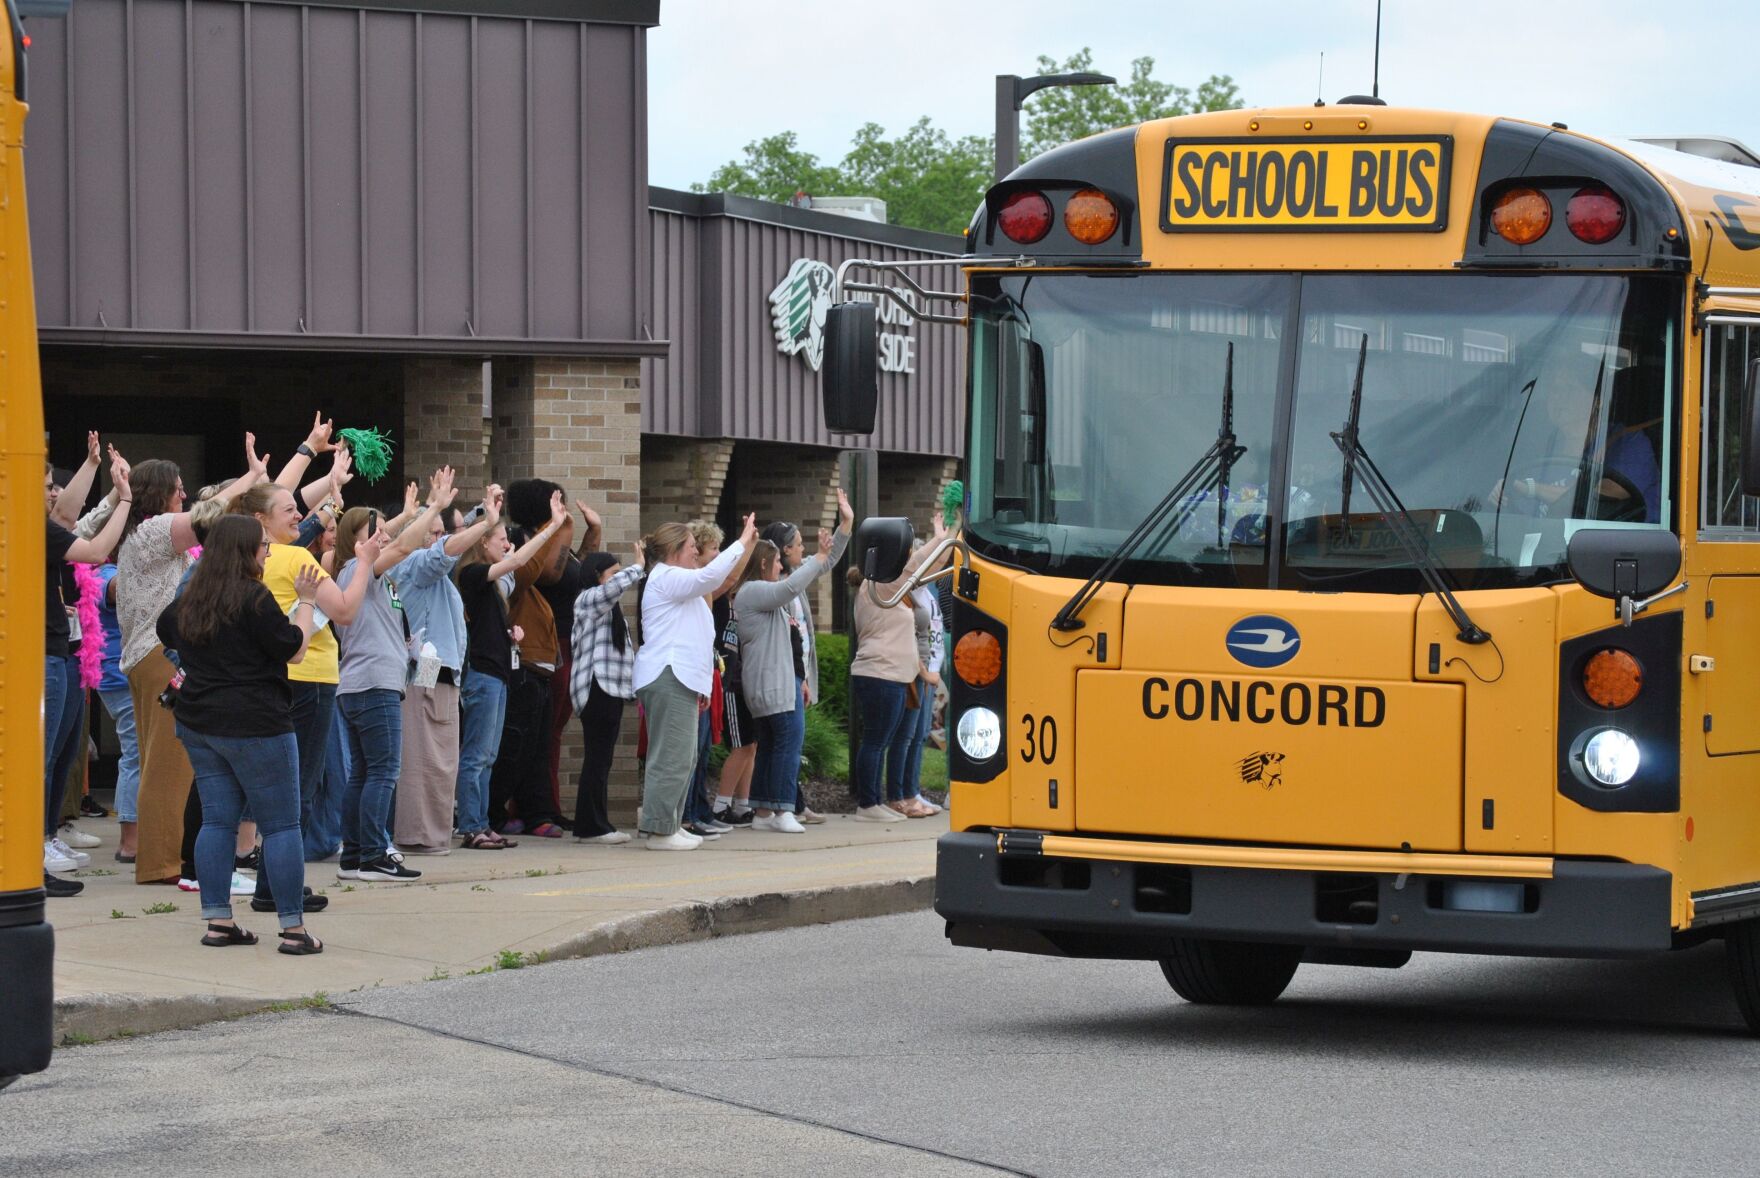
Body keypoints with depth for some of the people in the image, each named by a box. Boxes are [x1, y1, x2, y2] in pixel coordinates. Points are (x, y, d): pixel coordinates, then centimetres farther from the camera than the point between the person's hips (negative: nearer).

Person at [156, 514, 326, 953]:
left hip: (198, 722, 7)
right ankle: (293, 927, -4)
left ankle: (218, 921, 8)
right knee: (281, 825, -2)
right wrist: (306, 601, 0)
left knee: (218, 821, 10)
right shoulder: (254, 599, -15)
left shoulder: (190, 601, 9)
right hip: (254, 726, -7)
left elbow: (165, 631, 29)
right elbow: (294, 649, -10)